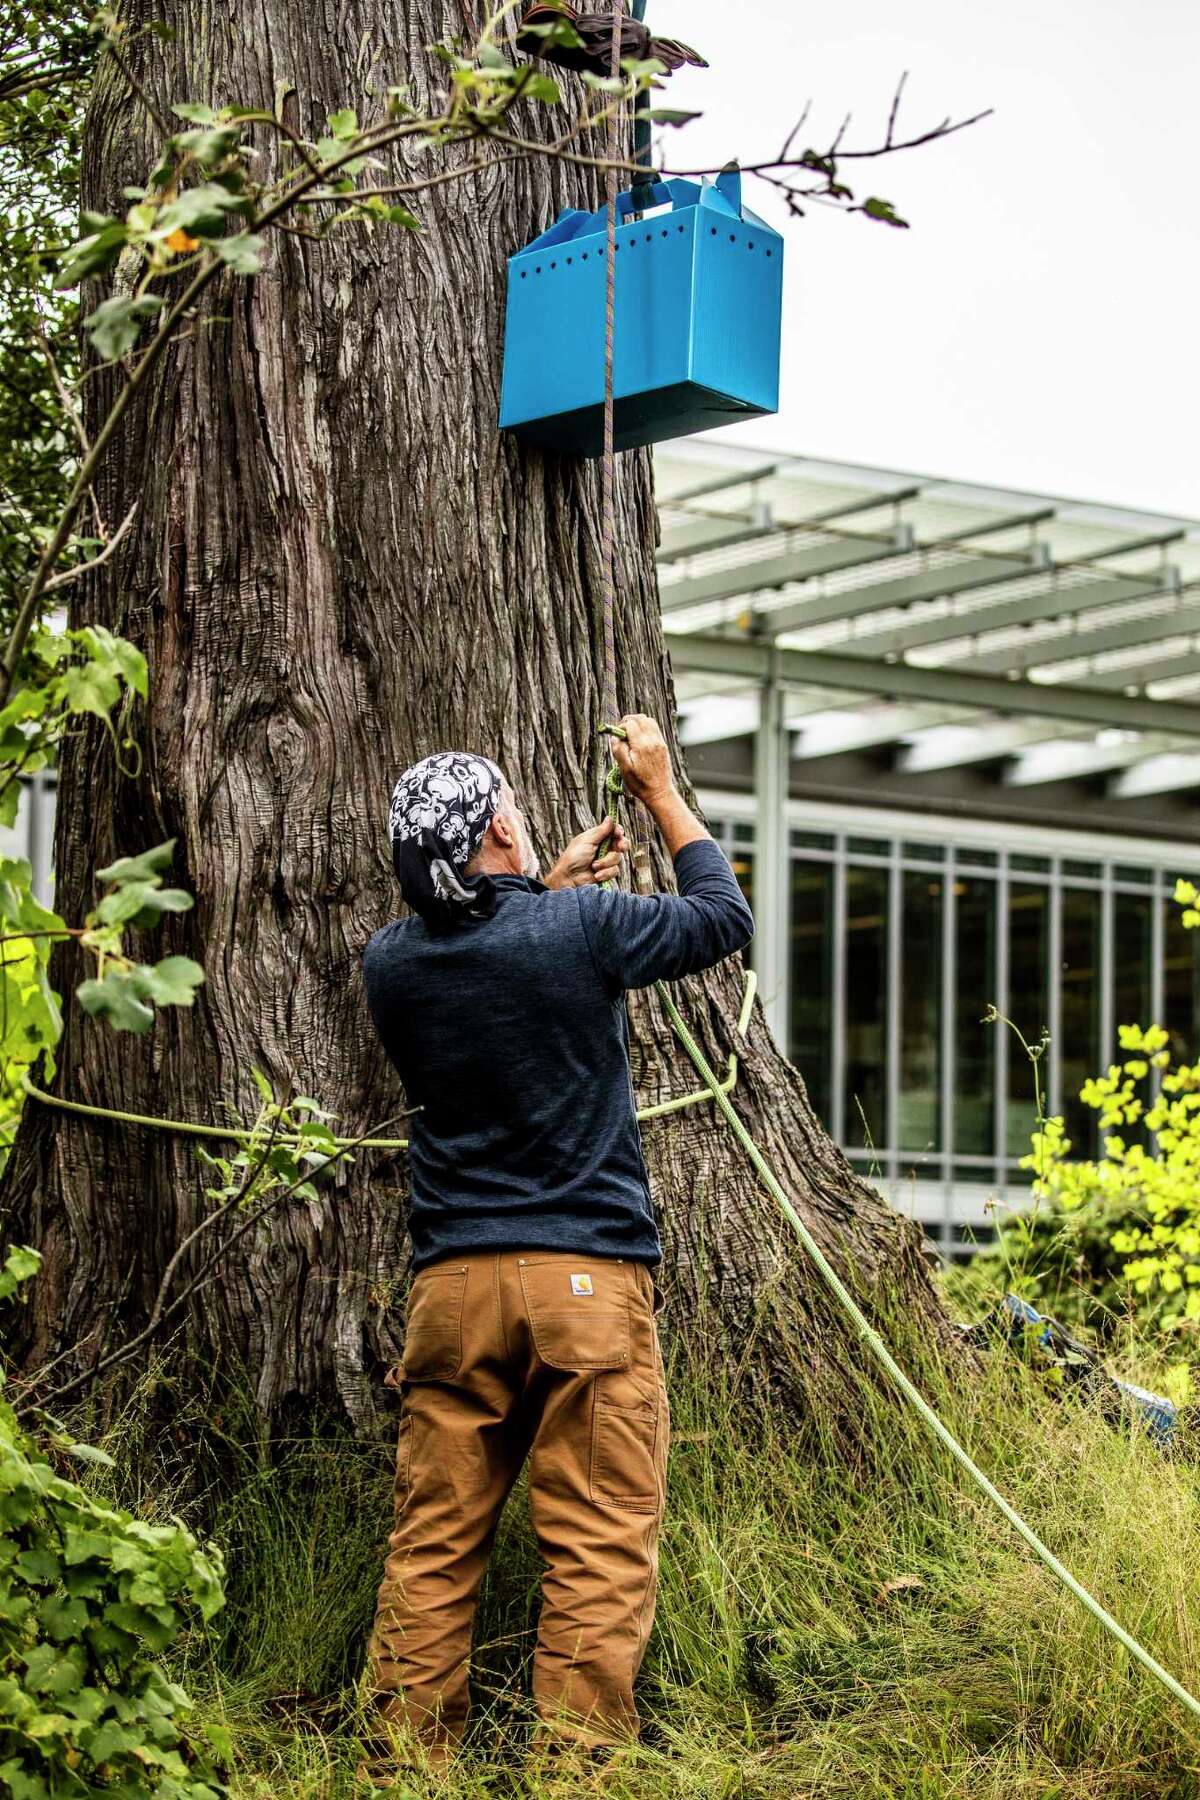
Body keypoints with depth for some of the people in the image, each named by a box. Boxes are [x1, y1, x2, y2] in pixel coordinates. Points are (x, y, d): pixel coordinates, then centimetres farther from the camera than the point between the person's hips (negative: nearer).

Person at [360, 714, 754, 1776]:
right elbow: (724, 918, 10)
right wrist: (661, 791, 20)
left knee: (432, 1547, 7)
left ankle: (406, 1762, 8)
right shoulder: (581, 929, -8)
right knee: (600, 1549, -1)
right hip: (589, 1286, -4)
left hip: (451, 1286, 4)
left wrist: (550, 888, 34)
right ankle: (578, 1764, -4)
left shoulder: (392, 963, 5)